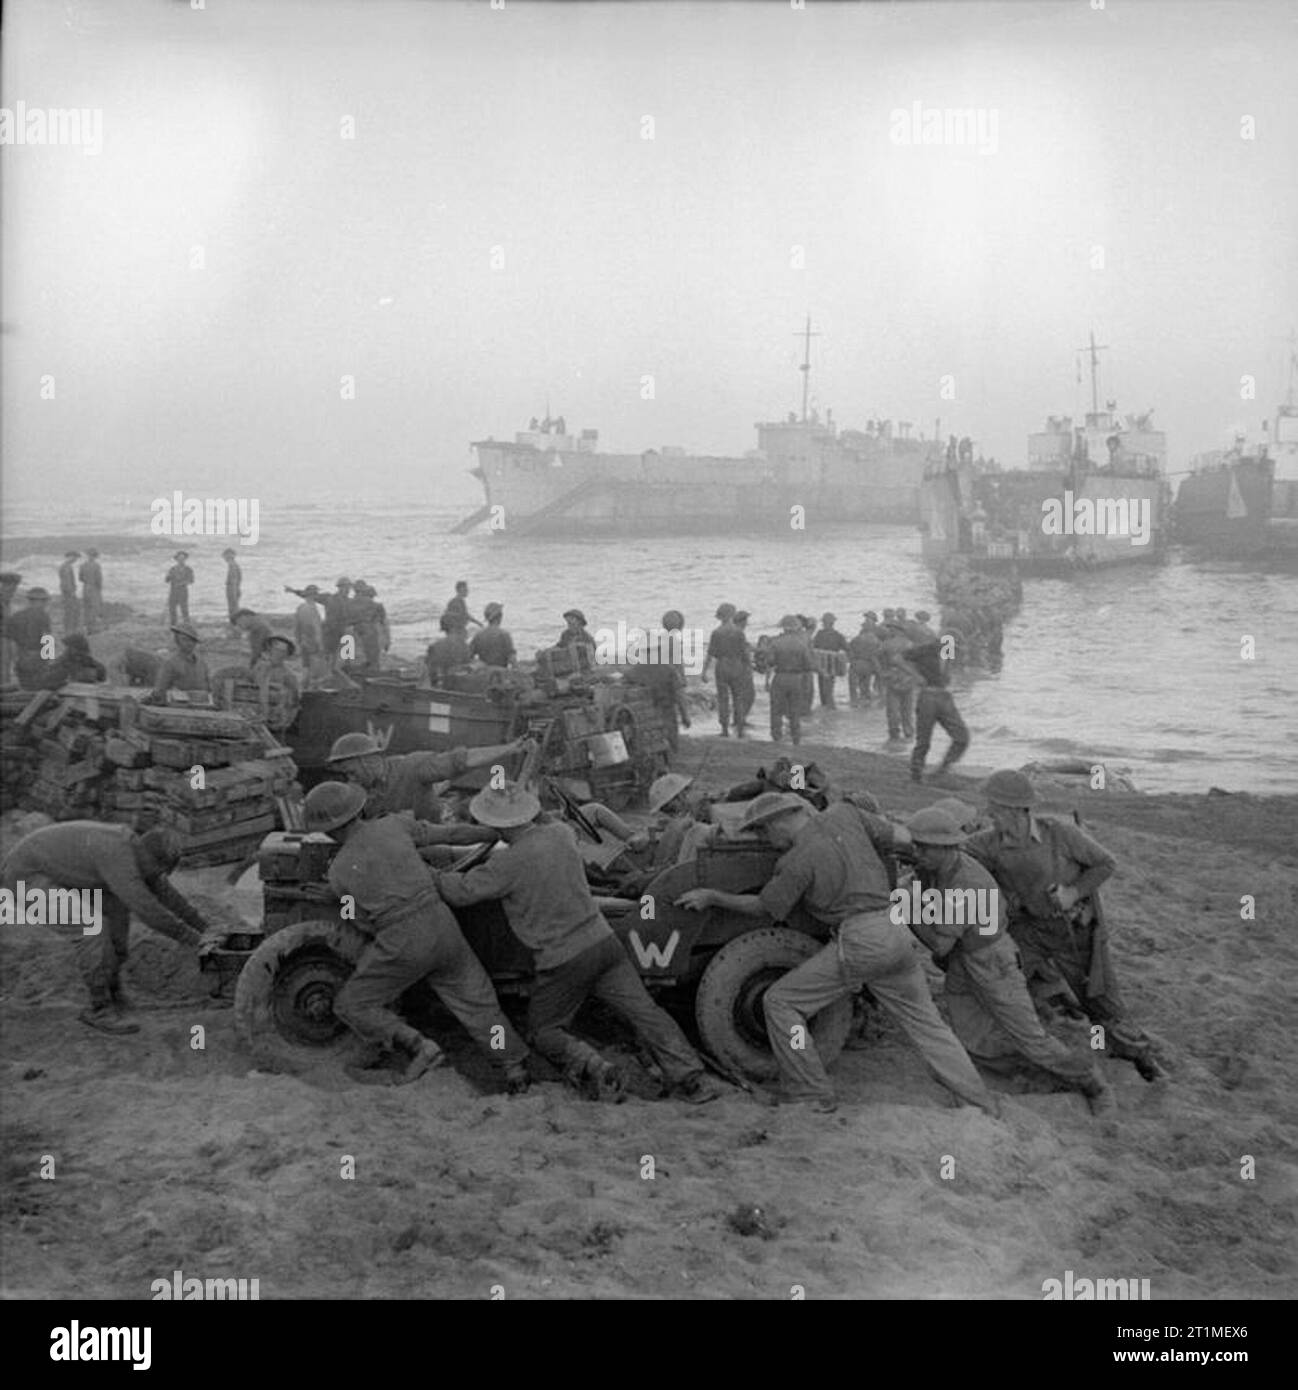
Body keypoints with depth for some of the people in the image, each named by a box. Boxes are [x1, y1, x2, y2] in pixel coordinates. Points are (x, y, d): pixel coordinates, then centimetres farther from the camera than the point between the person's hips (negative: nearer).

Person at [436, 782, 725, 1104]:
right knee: (644, 1012, 5)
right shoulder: (561, 833, 1)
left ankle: (592, 1068, -8)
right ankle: (691, 1078, -7)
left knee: (543, 1031, 15)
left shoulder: (509, 862, -16)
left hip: (564, 961, -5)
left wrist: (427, 874, 10)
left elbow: (461, 892, -6)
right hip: (603, 941, 5)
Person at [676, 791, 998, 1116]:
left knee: (780, 1002, 4)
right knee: (925, 1023, 20)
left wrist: (712, 897, 14)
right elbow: (904, 839, 10)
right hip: (897, 934, 7)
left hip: (858, 942, -7)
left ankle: (811, 1093, 7)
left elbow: (762, 907, 5)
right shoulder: (844, 814, 6)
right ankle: (981, 1099, 19)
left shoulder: (797, 861, -8)